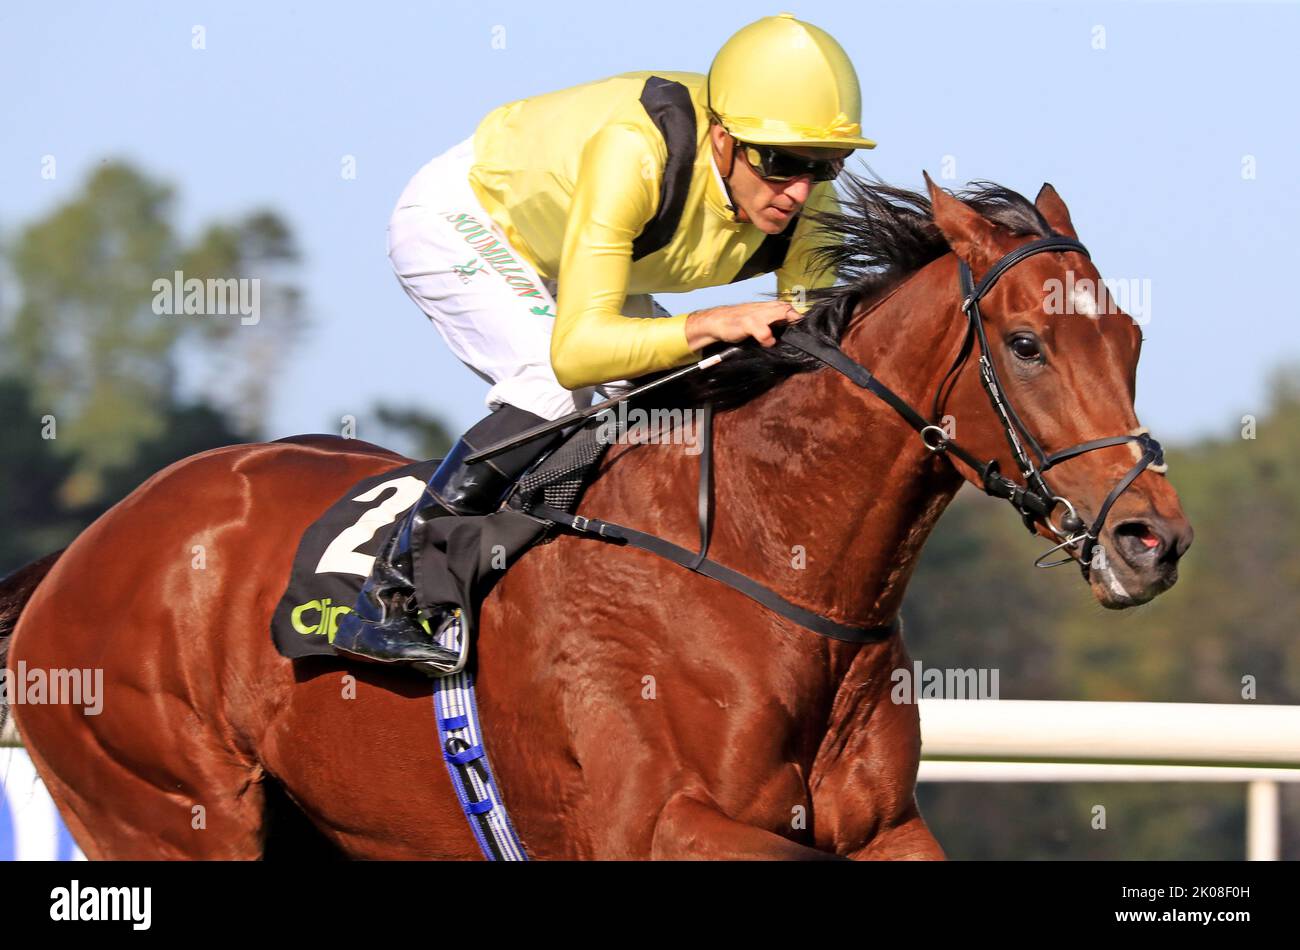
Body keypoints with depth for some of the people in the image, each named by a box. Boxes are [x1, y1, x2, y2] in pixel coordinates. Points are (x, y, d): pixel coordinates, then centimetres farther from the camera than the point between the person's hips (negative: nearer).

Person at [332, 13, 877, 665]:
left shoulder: (807, 201, -23)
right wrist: (705, 325, -59)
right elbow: (576, 349, -47)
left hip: (549, 263, 7)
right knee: (554, 386, -28)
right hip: (458, 218, -7)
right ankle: (388, 601, -22)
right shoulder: (634, 153, -42)